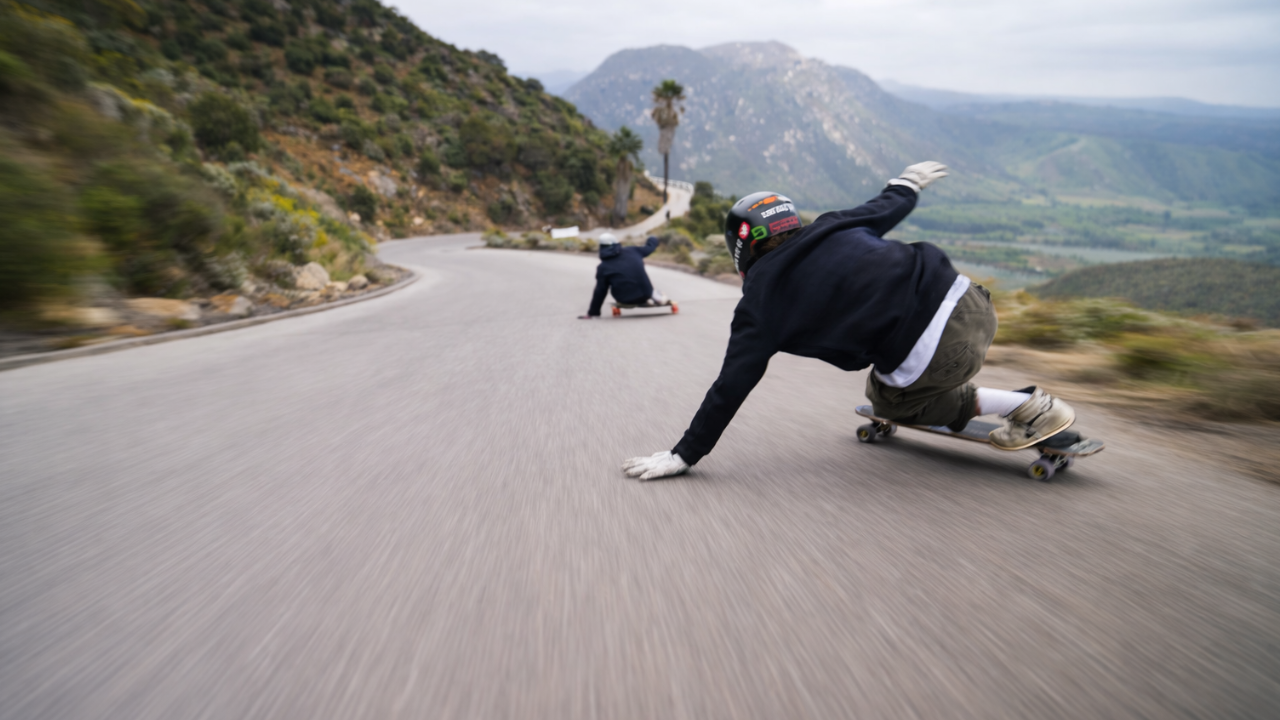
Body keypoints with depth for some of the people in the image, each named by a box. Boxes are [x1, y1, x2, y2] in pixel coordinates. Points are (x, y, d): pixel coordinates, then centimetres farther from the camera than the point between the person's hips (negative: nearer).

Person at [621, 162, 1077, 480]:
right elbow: (888, 208, 32)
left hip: (938, 354, -7)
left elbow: (731, 388, 0)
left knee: (891, 400, 25)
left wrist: (683, 455, 8)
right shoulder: (830, 229, 15)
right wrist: (907, 184, 57)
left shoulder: (761, 305, 1)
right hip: (974, 303, 8)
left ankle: (1029, 406, 13)